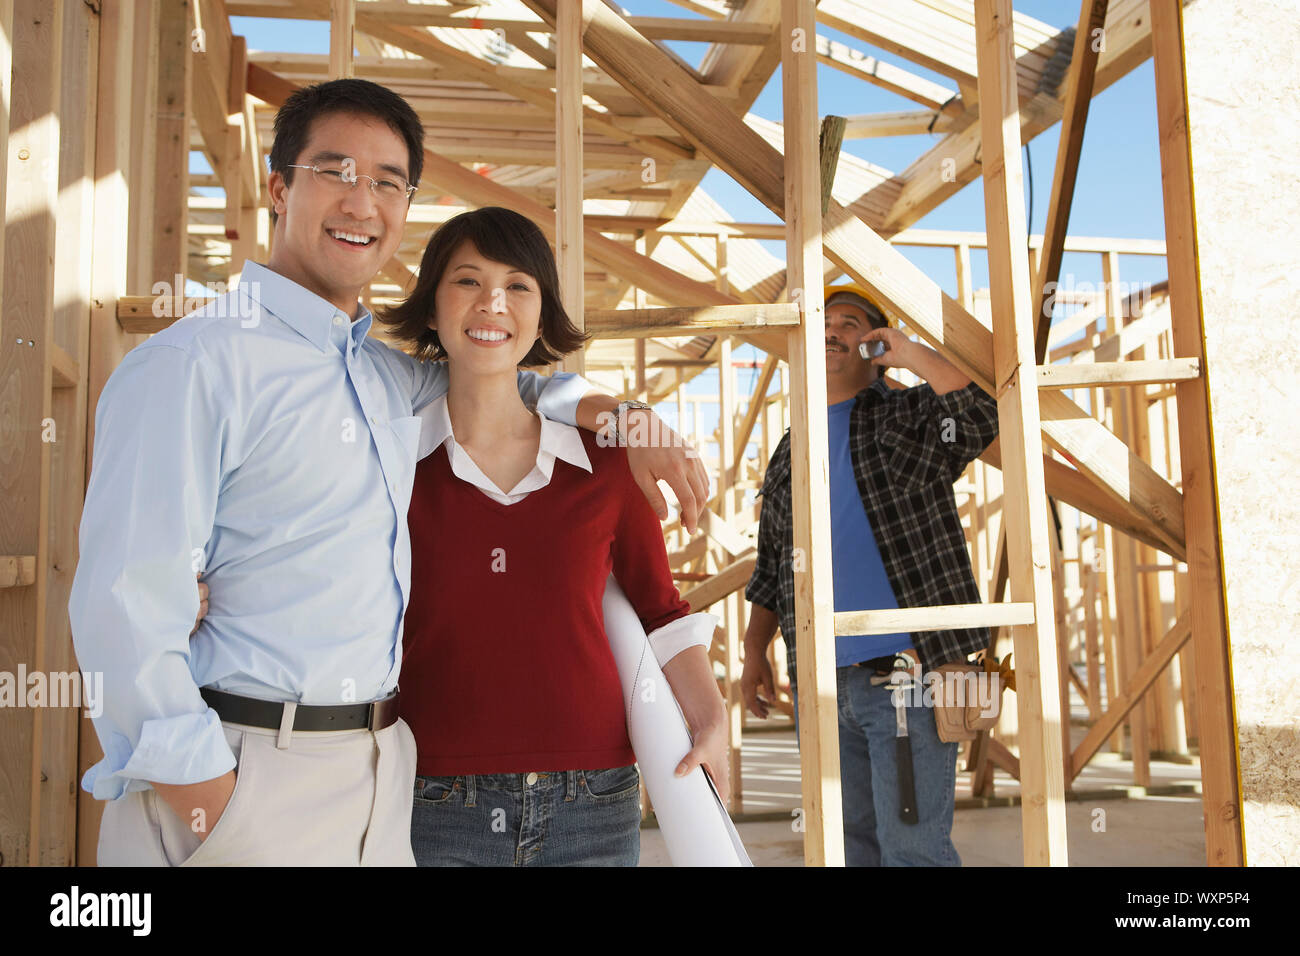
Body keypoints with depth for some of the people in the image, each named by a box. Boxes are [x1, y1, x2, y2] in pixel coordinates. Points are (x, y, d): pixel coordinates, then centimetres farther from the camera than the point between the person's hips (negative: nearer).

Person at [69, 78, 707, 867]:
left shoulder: (388, 375, 10)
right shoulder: (193, 365, -12)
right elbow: (127, 610, -16)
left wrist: (621, 419, 11)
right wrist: (211, 815, -19)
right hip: (243, 773, -6)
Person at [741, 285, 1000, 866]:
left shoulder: (909, 417, 3)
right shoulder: (790, 453, 18)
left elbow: (984, 416, -20)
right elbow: (770, 567, 21)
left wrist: (912, 353, -11)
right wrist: (754, 653, 16)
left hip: (905, 671, -5)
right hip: (822, 681, 5)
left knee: (913, 846, -4)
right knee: (849, 840, 15)